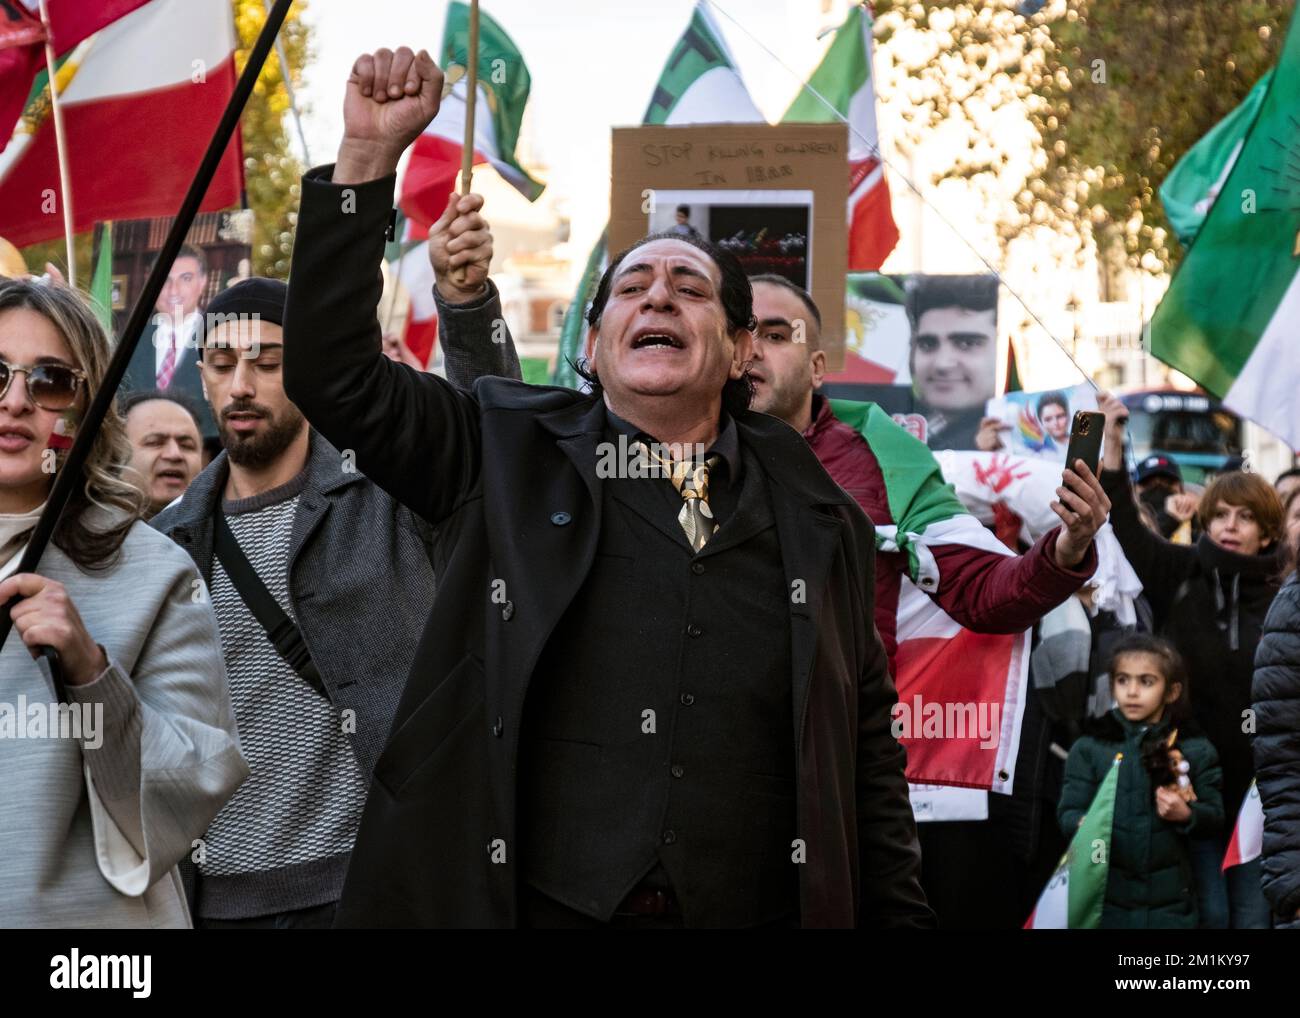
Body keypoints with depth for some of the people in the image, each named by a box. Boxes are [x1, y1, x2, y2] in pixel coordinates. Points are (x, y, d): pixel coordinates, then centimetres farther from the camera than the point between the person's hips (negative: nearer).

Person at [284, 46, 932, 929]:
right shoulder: (506, 456, 7)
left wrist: (899, 917, 7)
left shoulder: (820, 522, 10)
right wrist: (369, 153, -7)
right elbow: (337, 373, -1)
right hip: (530, 904, -1)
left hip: (749, 909, 1)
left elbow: (868, 756, 12)